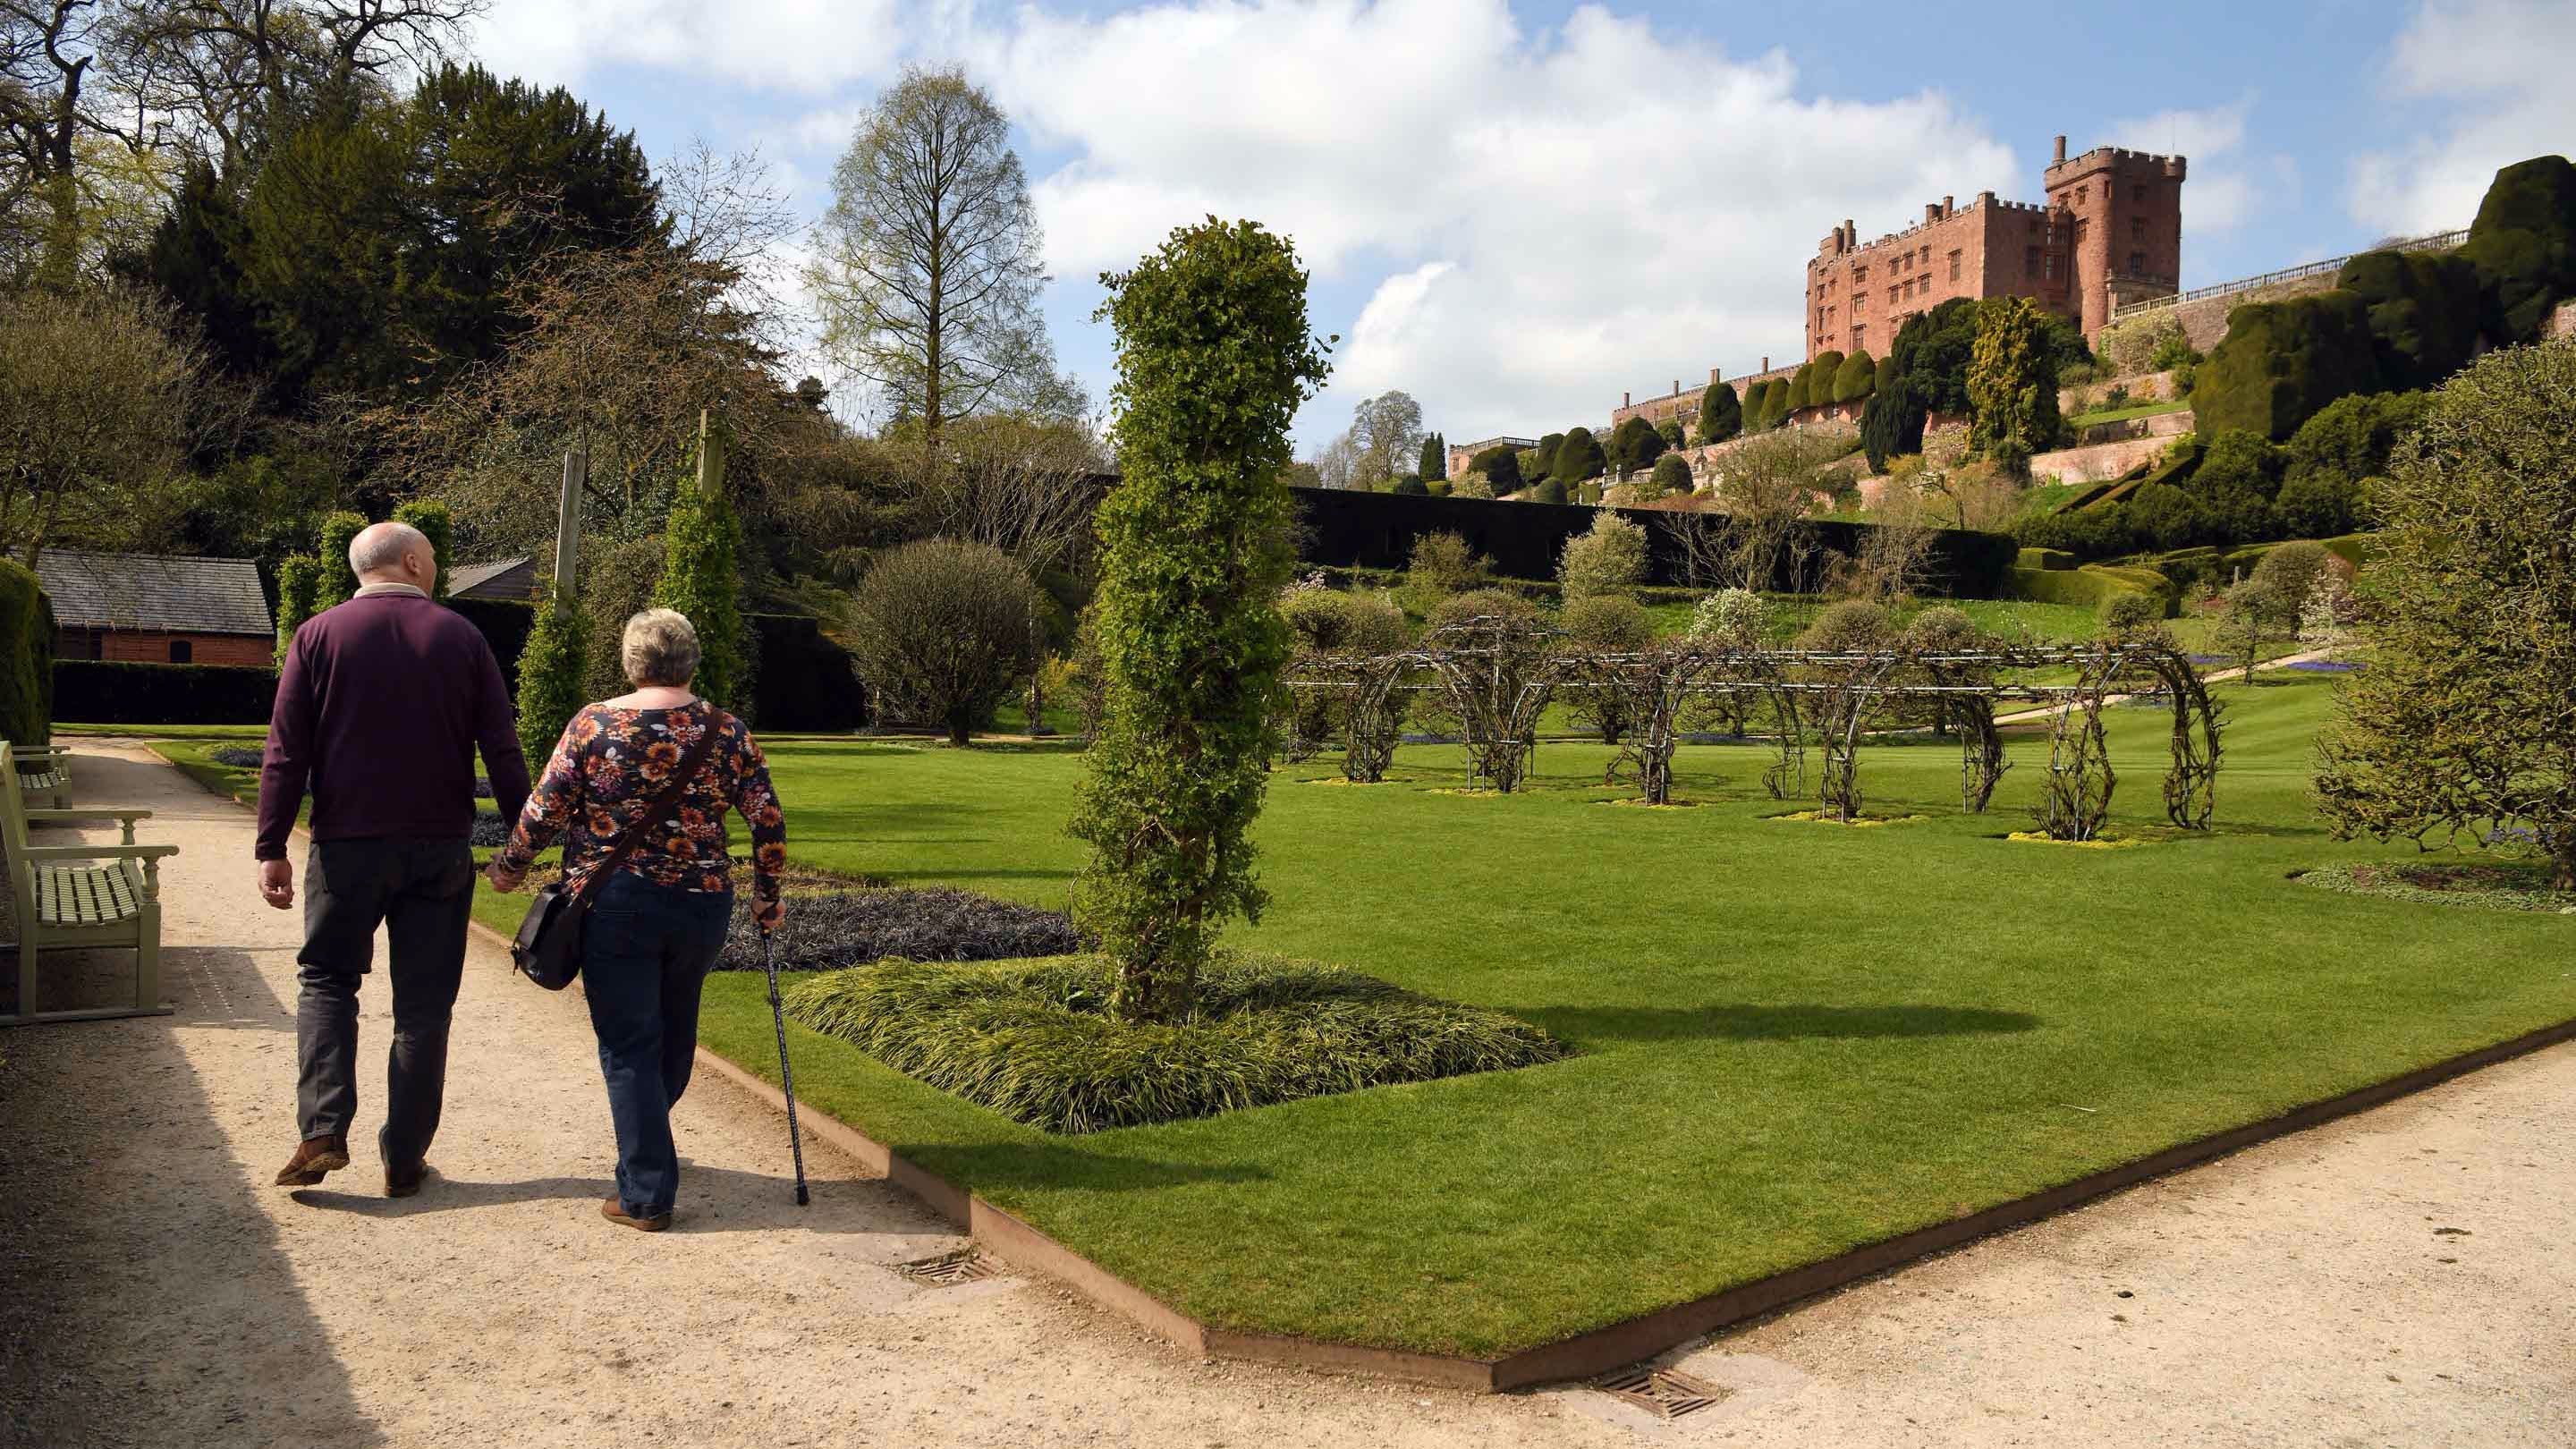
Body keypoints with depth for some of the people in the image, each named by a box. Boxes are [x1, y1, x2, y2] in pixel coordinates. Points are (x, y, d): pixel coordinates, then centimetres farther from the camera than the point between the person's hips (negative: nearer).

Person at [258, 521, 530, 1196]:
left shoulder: (319, 635, 0)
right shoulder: (462, 637, 2)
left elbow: (286, 754, -4)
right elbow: (503, 751, -1)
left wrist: (271, 848, 0)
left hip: (348, 843, 0)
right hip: (441, 848, 1)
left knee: (326, 979, 15)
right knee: (424, 1002, 6)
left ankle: (323, 1131, 1)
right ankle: (404, 1159, 11)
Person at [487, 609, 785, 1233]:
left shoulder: (594, 724, -4)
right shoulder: (726, 731, 1)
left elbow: (545, 811, -3)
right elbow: (769, 822, -1)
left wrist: (509, 866, 14)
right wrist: (767, 895, 11)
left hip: (613, 904, -2)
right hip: (702, 903, 3)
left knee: (629, 1046, 4)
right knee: (674, 1031, 21)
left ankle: (646, 1194, 4)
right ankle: (646, 1149, 42)